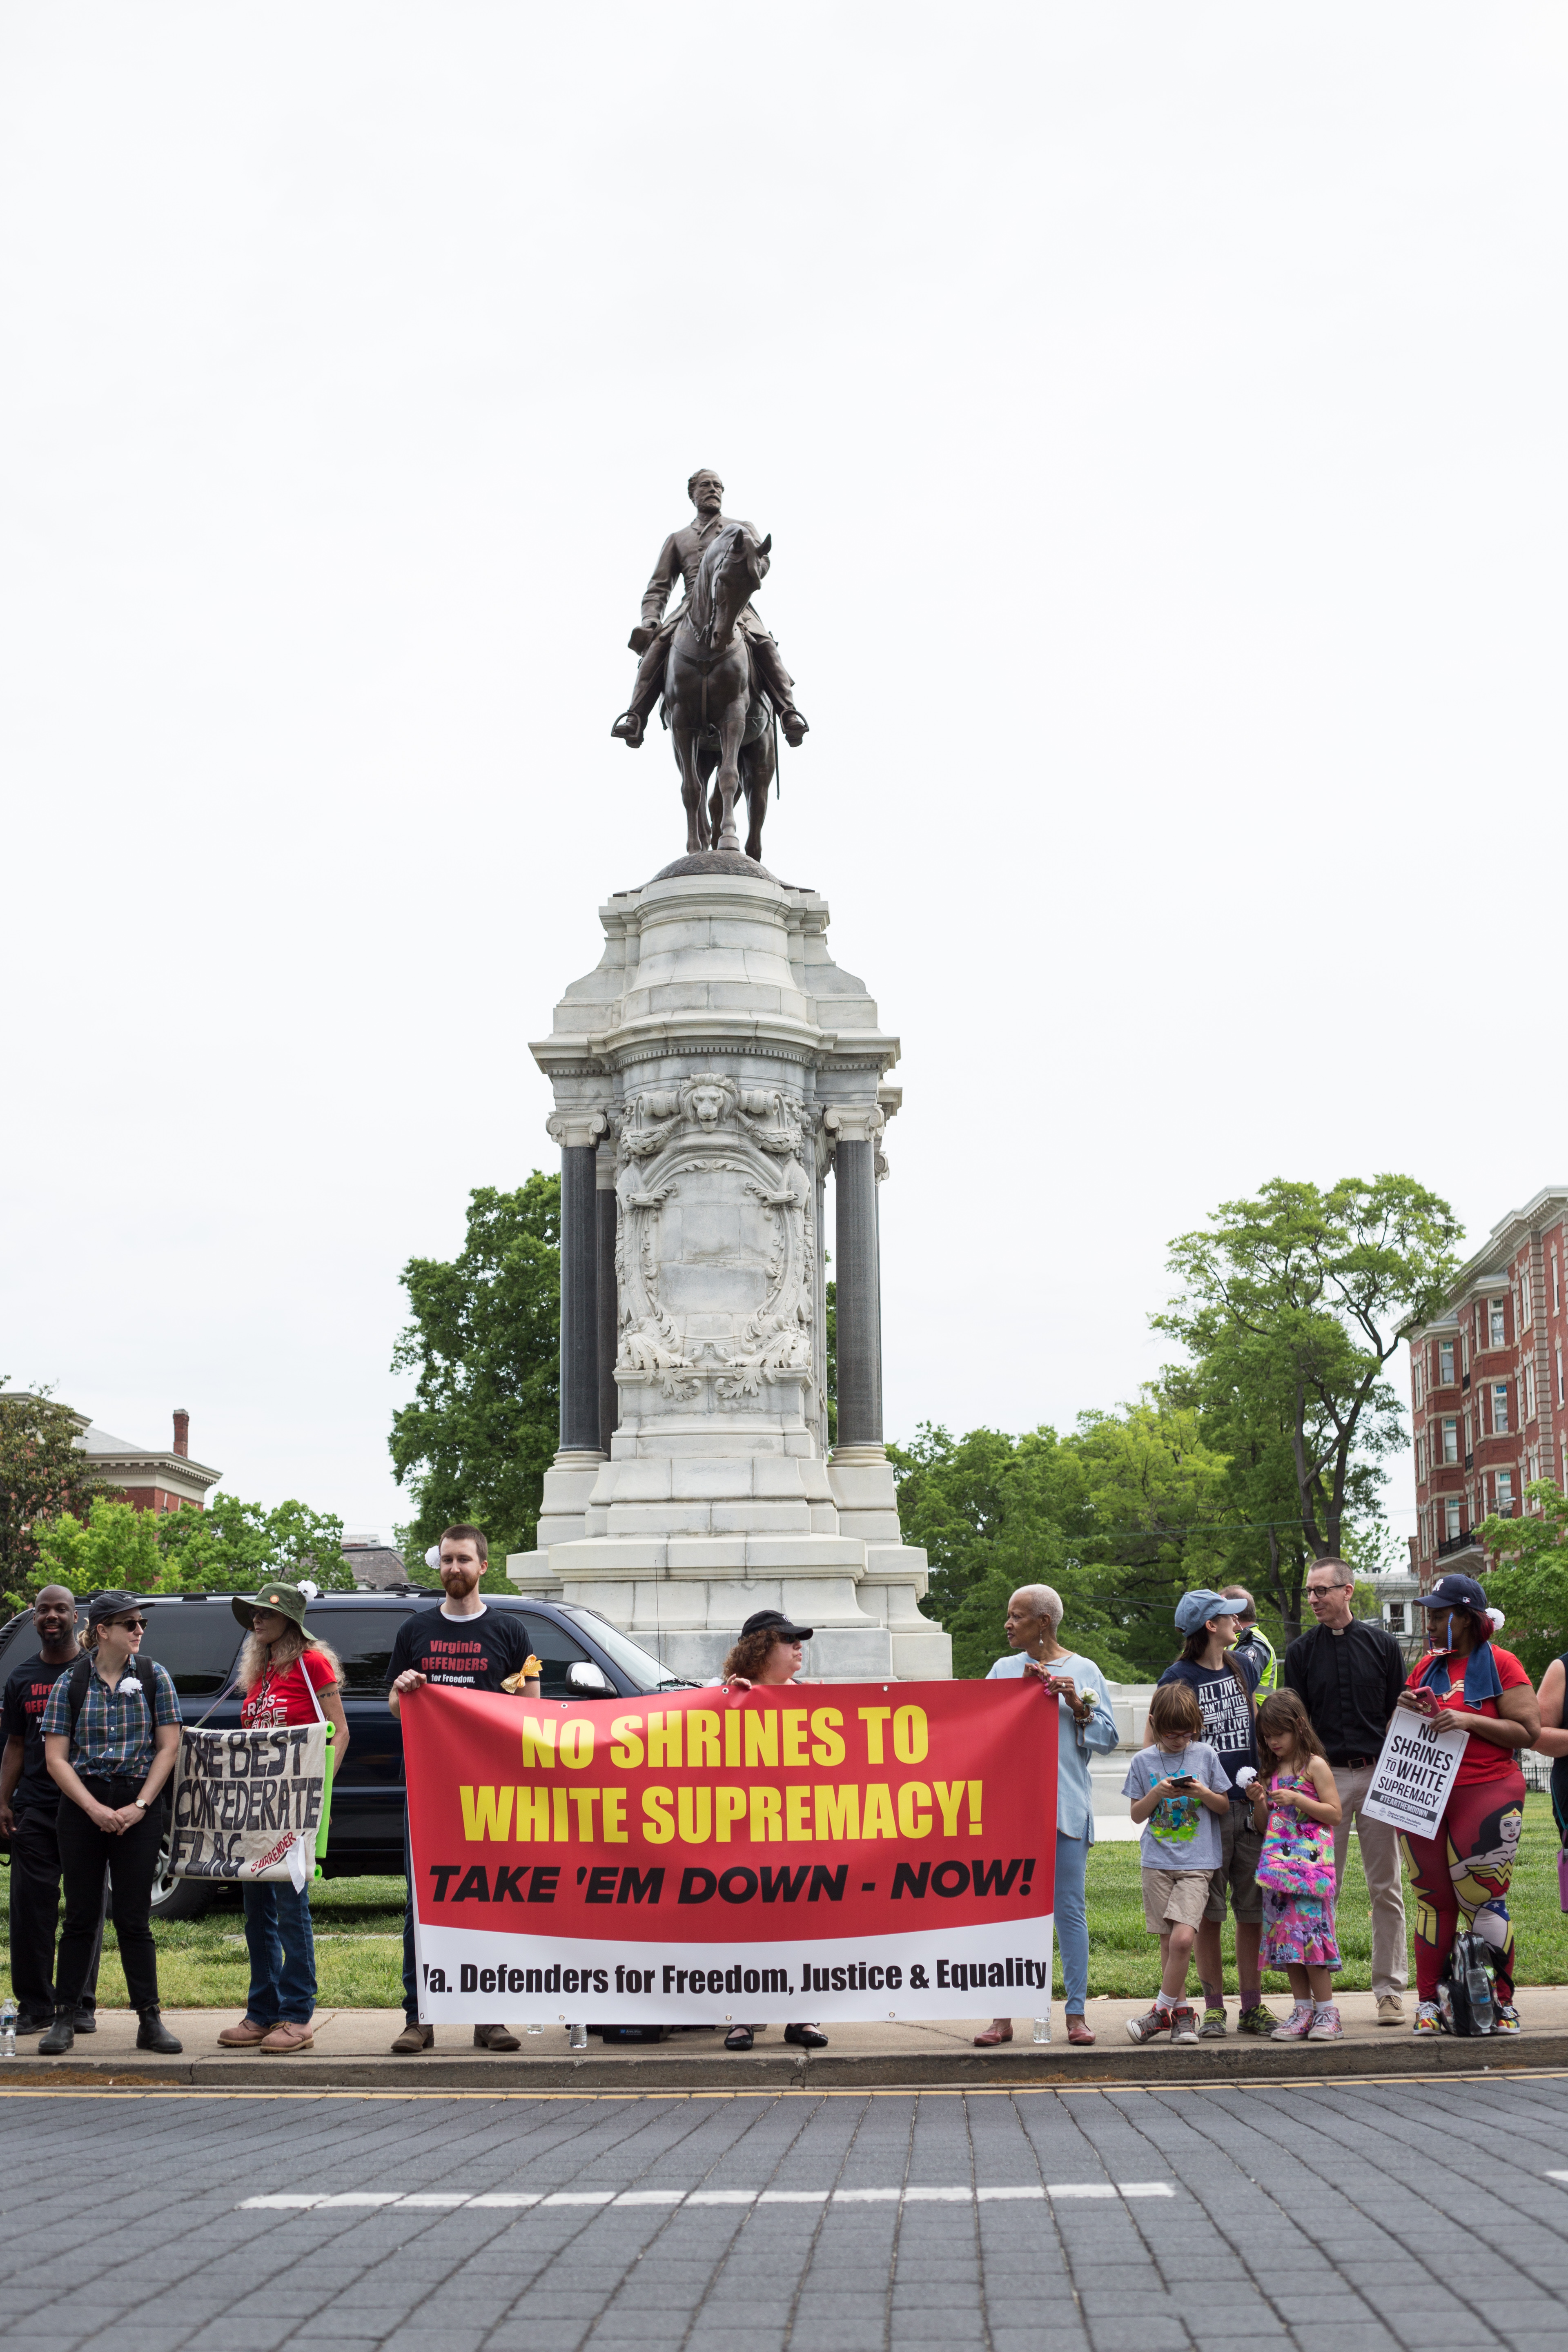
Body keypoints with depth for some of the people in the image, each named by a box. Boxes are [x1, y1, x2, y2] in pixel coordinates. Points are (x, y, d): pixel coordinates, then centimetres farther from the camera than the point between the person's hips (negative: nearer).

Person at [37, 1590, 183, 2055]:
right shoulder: (72, 1682, 2)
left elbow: (168, 1747, 2)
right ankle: (64, 2020, 10)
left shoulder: (152, 1676, 4)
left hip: (139, 1809, 0)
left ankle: (149, 2021, 7)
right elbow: (56, 1758, 0)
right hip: (82, 1804, 0)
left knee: (134, 1919, 1)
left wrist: (139, 1807, -7)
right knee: (81, 1916, 3)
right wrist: (94, 1809, -10)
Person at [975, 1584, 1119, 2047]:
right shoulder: (1004, 1670, 12)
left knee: (1070, 1909, 1)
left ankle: (1076, 2013, 8)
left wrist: (1078, 1707, -10)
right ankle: (1003, 2016, 5)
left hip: (1067, 1806, -2)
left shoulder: (1084, 1670, 6)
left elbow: (1108, 1739, 5)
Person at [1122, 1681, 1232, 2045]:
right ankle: (1181, 2012, 17)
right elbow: (1137, 1814, 7)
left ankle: (1162, 2010, -2)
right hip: (1158, 1861, 2)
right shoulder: (1144, 1761, 4)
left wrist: (1203, 1793, -11)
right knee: (1169, 1941, 5)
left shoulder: (1205, 1755, 2)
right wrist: (1157, 1793, -11)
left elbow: (1224, 1807, 8)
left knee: (1183, 1939, -15)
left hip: (1197, 1863, -2)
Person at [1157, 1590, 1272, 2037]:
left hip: (1249, 1802, 4)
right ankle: (1214, 2008, 7)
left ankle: (1252, 2007, 11)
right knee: (1208, 1914, 0)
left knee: (1254, 1909, 4)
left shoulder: (1244, 1668, 13)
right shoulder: (1178, 1678, -2)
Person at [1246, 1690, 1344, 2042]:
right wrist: (1259, 1802, 0)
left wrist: (1297, 1800, -15)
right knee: (1284, 1933, 3)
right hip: (1279, 1863, 7)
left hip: (1310, 1861, -7)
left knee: (1309, 1929, -13)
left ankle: (1326, 2010, -8)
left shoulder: (1315, 1766, -2)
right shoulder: (1273, 1771, 17)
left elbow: (1334, 1813, -6)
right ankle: (1303, 2010, 8)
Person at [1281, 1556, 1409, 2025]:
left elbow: (1400, 1714, 9)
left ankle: (1390, 1990, 9)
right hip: (1324, 1777, 0)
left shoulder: (1382, 1644, 6)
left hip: (1378, 1775, 0)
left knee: (1386, 1889, 3)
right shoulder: (1301, 1652, 6)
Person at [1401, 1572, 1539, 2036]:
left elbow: (1528, 1732, -6)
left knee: (1484, 1898, -6)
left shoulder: (1500, 1663, -1)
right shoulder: (1426, 1667, 16)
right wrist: (1407, 1712, 3)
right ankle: (1428, 2002, 8)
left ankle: (1502, 2003, 2)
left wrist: (1469, 1720, -16)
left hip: (1486, 1793, -5)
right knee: (1433, 1899, 5)